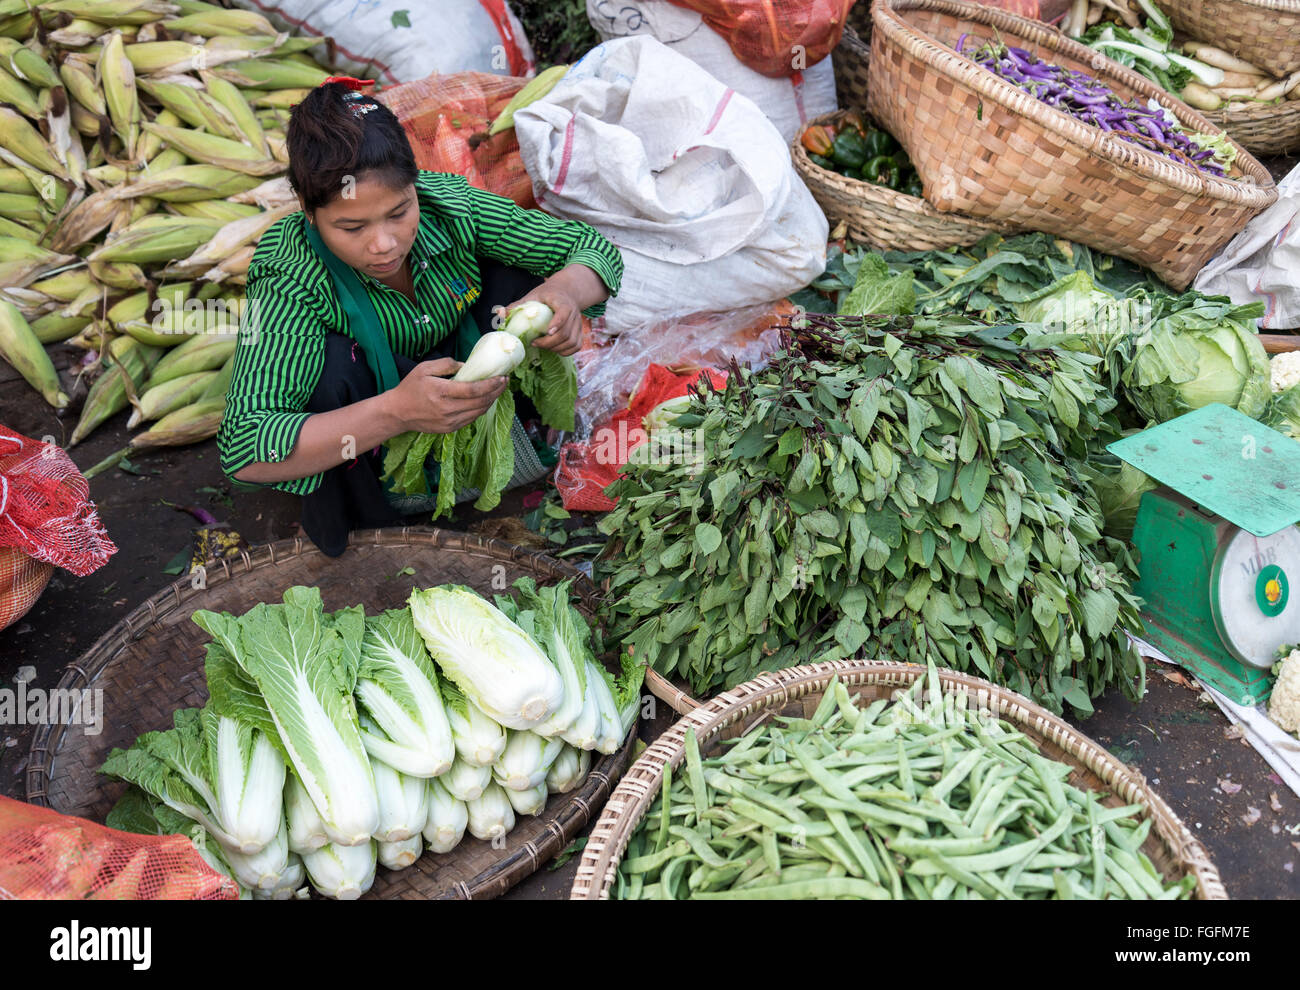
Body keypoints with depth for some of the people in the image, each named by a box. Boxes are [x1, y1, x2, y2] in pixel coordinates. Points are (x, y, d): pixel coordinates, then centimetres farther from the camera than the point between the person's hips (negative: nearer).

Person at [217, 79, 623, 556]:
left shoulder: (448, 206, -25)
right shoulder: (289, 282, -35)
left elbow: (594, 248, -16)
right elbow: (245, 453, -43)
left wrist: (564, 291, -41)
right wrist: (397, 411, -54)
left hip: (453, 371, 3)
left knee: (515, 273, -20)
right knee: (332, 359, -36)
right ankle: (341, 517, -8)